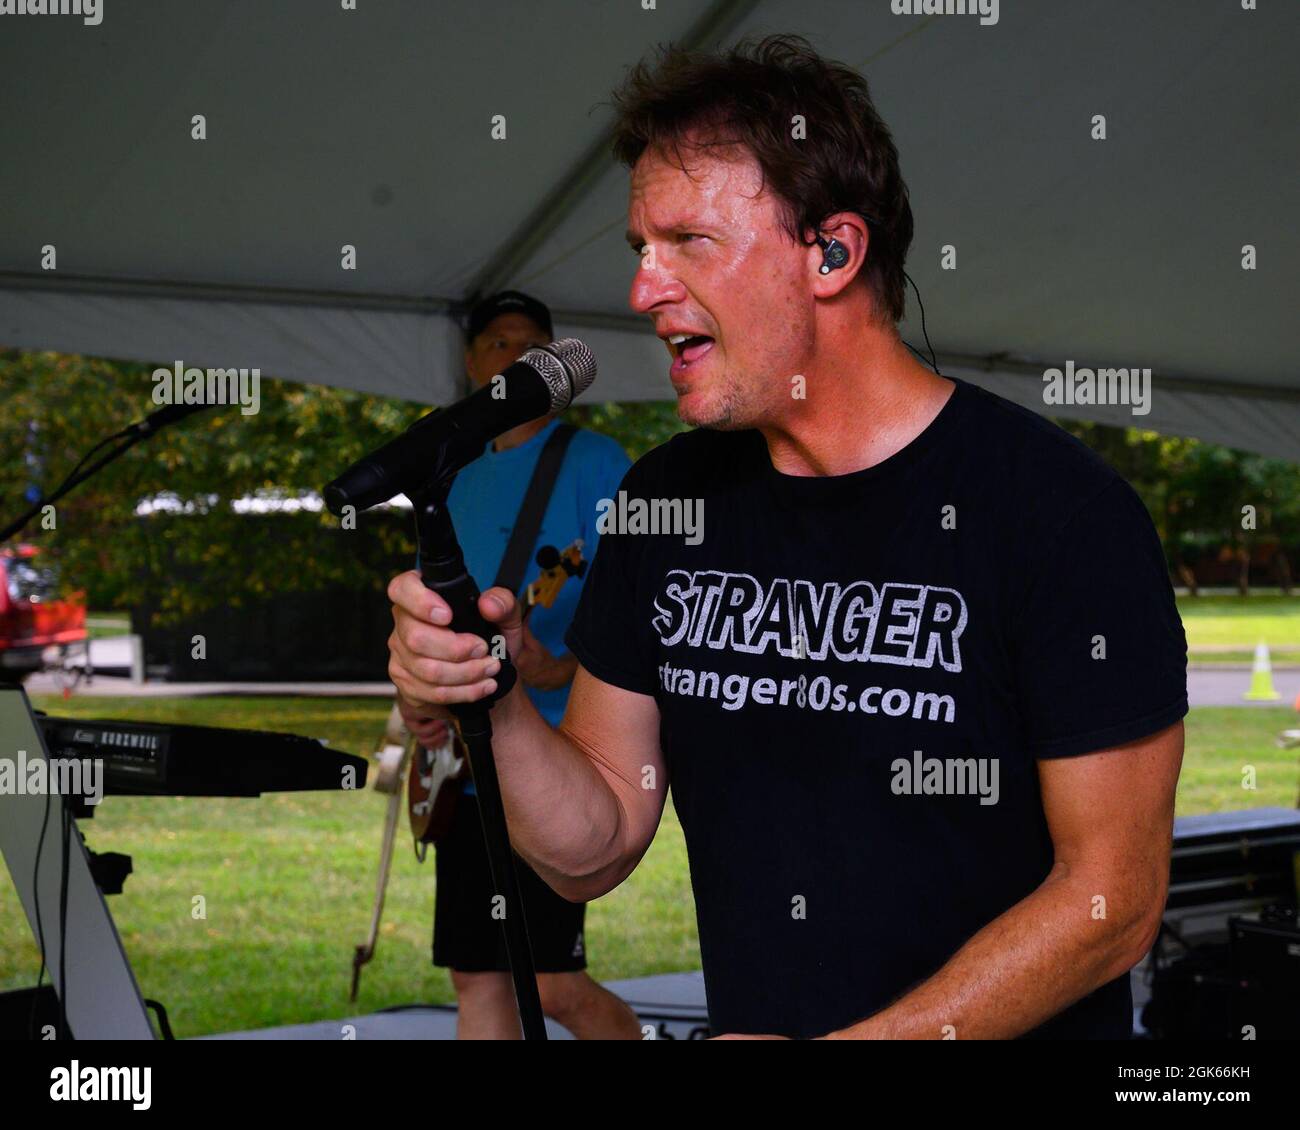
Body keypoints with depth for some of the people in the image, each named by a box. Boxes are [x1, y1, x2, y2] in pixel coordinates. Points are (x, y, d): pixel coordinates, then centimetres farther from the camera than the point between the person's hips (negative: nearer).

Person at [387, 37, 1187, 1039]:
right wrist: (500, 706, -9)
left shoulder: (1062, 512, -11)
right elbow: (593, 850, 9)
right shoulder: (665, 499, 6)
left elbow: (1112, 898, -11)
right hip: (741, 1017, 4)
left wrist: (832, 1058, -15)